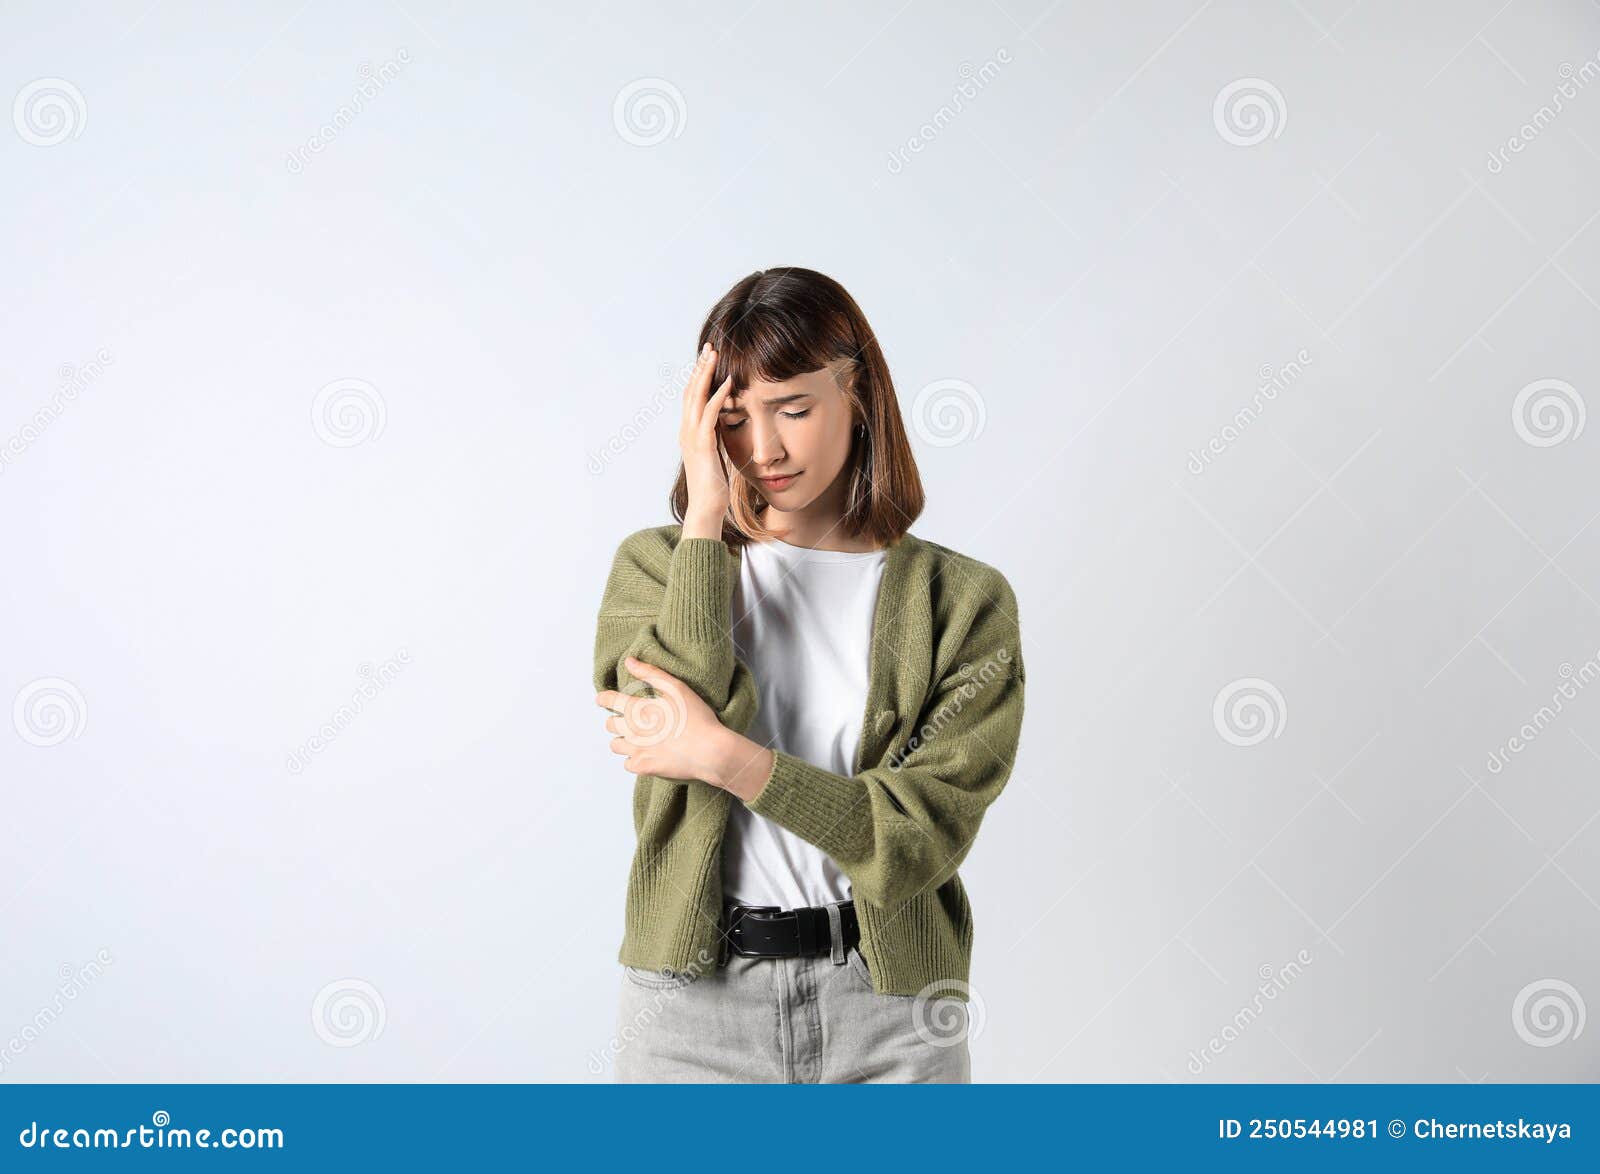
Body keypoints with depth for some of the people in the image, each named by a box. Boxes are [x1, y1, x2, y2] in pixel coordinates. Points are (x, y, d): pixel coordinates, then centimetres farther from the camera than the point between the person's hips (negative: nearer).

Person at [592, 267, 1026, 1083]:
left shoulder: (962, 600, -3)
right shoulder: (658, 566, 3)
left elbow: (922, 831, -10)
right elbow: (672, 728, -15)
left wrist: (727, 758, -17)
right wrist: (704, 516, -12)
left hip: (888, 1006, 0)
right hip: (693, 1002, 1)